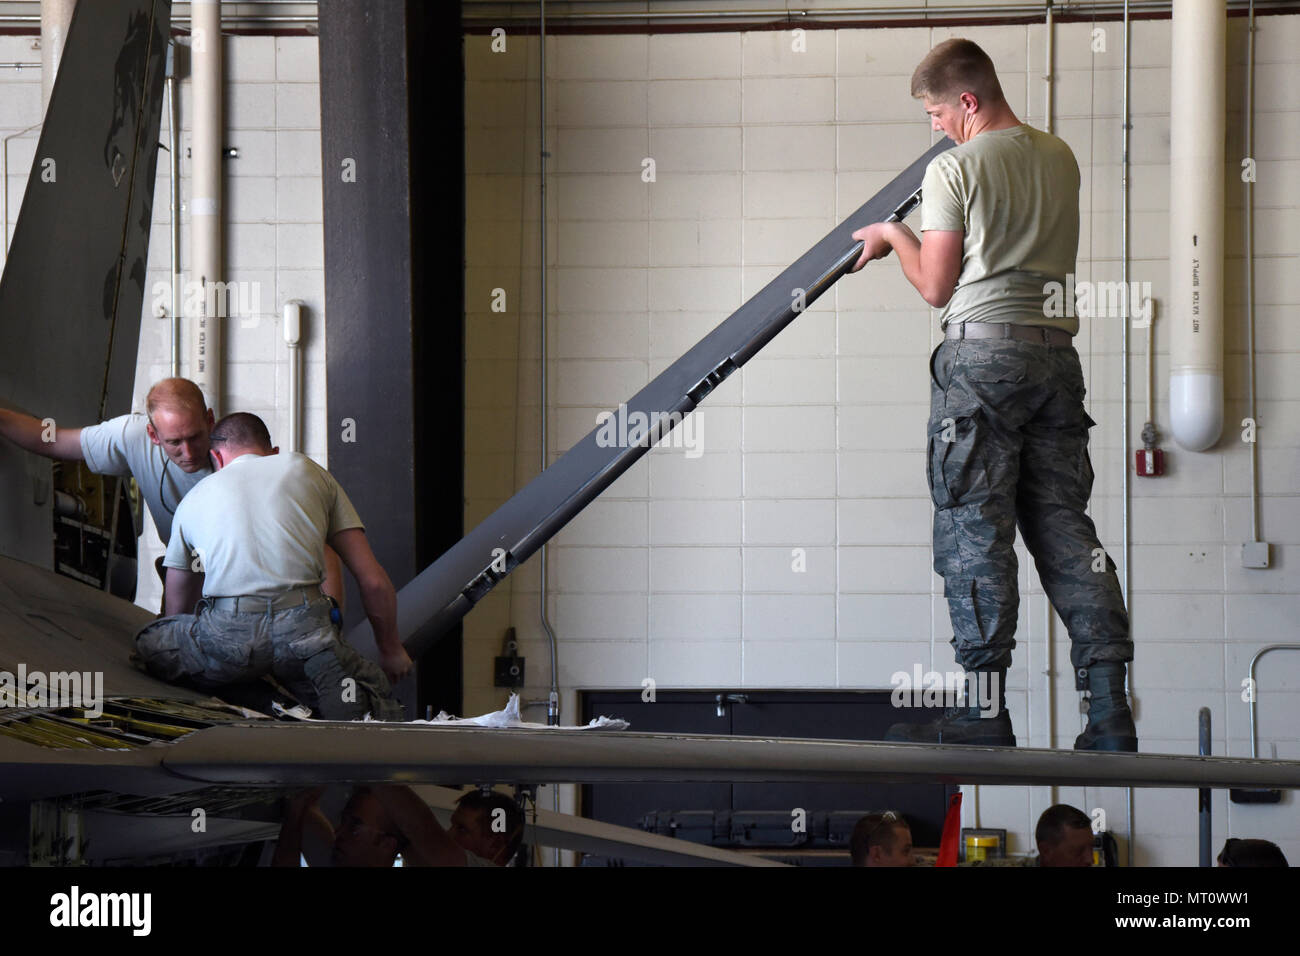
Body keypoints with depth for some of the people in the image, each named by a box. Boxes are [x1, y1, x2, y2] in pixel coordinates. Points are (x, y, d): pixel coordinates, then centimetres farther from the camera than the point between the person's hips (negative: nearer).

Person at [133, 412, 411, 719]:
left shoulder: (194, 499, 25)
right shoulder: (310, 471, 22)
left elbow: (175, 608, 35)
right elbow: (373, 582, 18)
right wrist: (391, 650, 33)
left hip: (227, 634, 0)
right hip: (304, 629, 0)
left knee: (149, 644, 24)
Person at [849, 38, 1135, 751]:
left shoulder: (953, 169, -6)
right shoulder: (1059, 159, 13)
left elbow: (936, 287, -4)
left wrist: (893, 236, 15)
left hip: (981, 352, -6)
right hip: (1055, 348, 6)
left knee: (974, 532, -2)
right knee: (1065, 528, 6)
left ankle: (986, 713, -4)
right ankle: (1109, 711, 0)